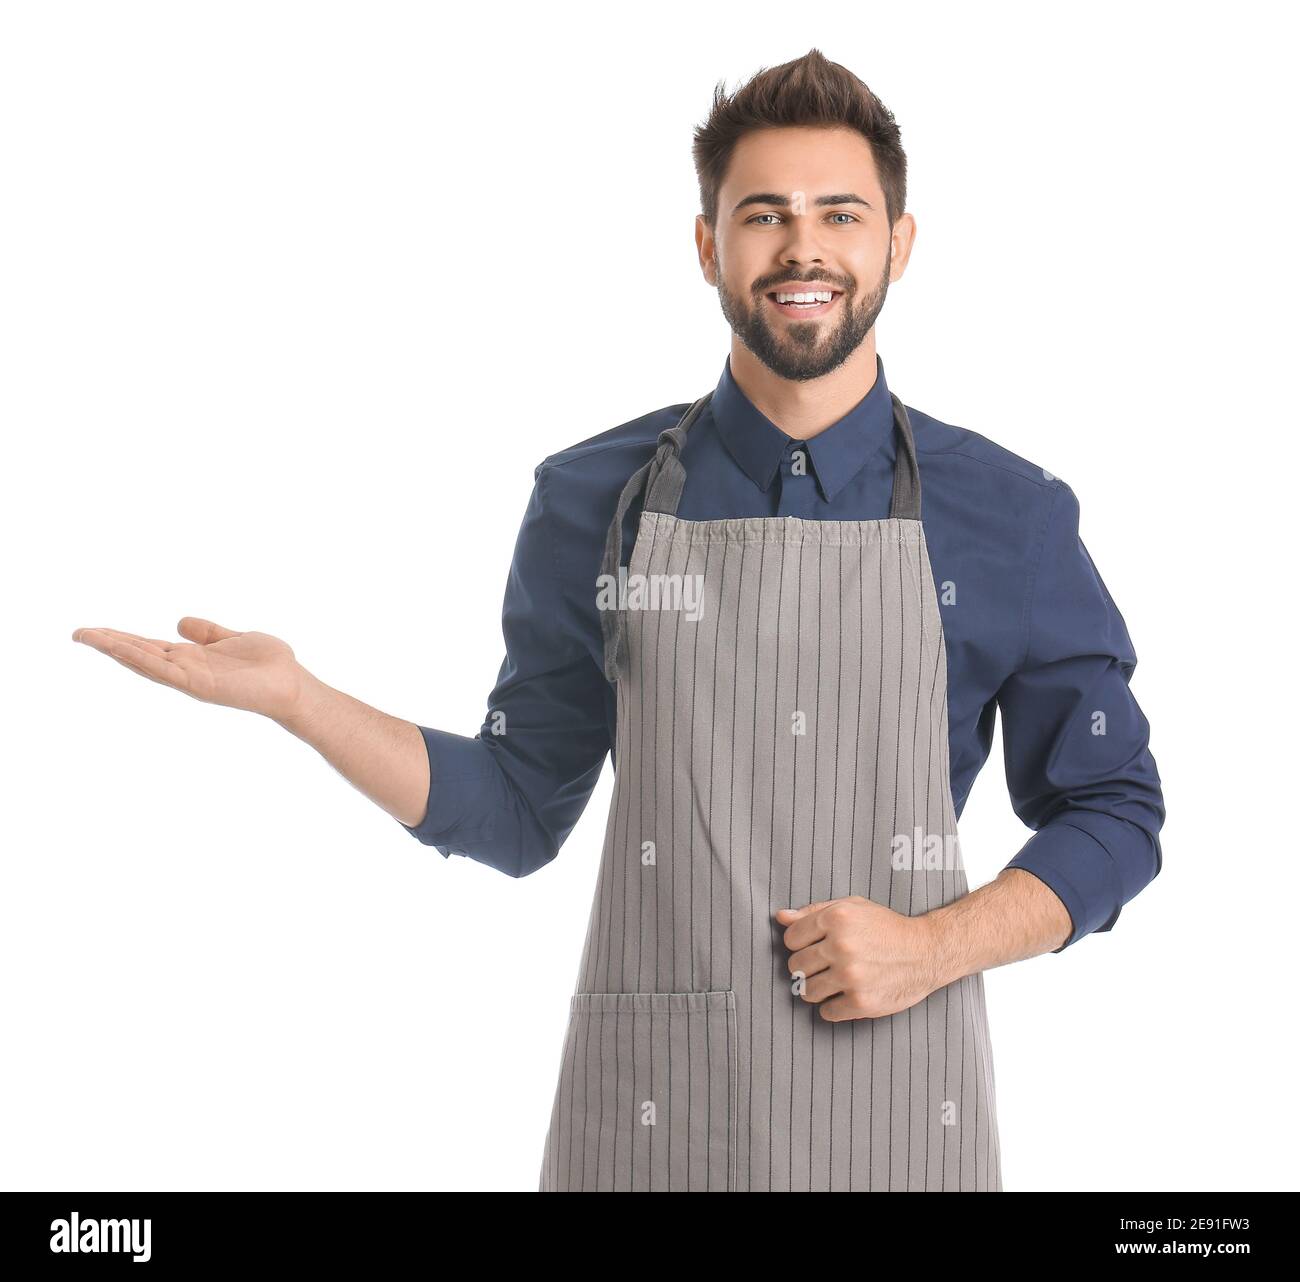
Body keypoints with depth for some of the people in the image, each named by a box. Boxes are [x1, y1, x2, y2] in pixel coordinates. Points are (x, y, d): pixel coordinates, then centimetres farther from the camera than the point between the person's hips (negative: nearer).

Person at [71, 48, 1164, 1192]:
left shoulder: (1010, 518, -1)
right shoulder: (592, 504, 1)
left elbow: (1114, 815, 5)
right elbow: (518, 811, 6)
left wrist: (936, 947, -10)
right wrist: (294, 696, -5)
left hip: (903, 1107, 0)